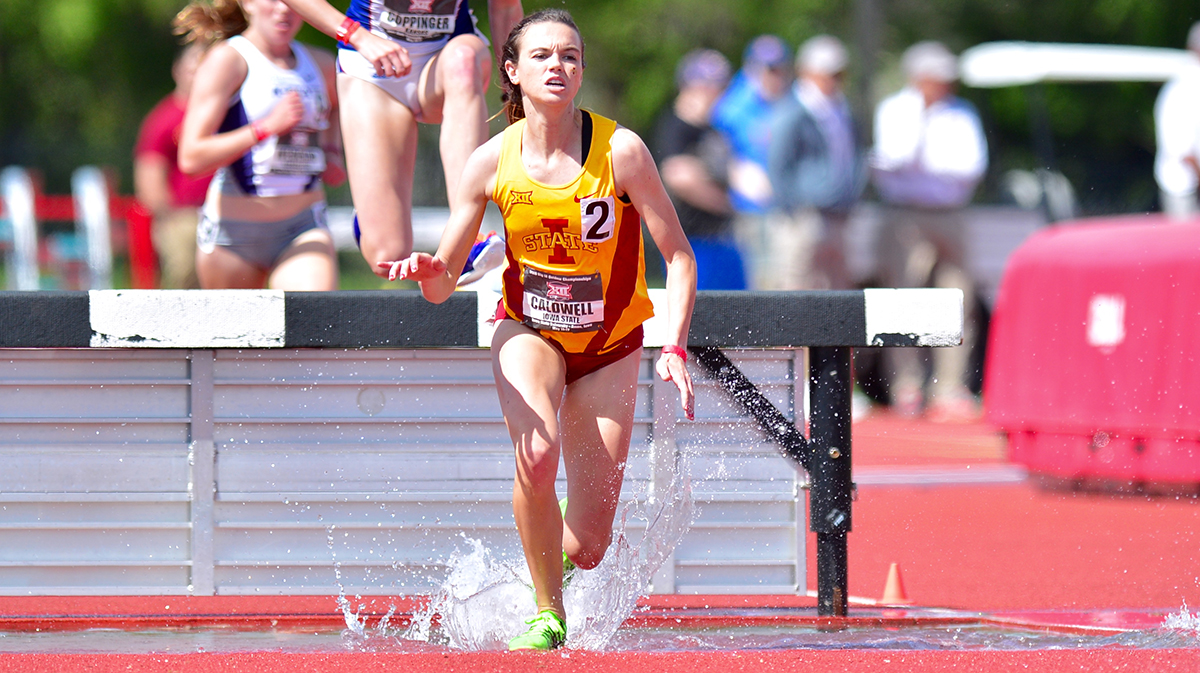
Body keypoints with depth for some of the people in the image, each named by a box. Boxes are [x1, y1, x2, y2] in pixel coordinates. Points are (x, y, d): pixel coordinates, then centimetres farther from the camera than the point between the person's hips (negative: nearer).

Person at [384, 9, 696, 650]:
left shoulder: (620, 151, -18)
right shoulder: (493, 161, -12)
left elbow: (679, 258, -13)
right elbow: (443, 285, -6)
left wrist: (675, 348, -27)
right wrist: (429, 271, -30)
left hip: (609, 348, 0)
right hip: (528, 331, 0)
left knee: (586, 546, -3)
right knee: (537, 456, -33)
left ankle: (552, 568, 38)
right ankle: (546, 614, -10)